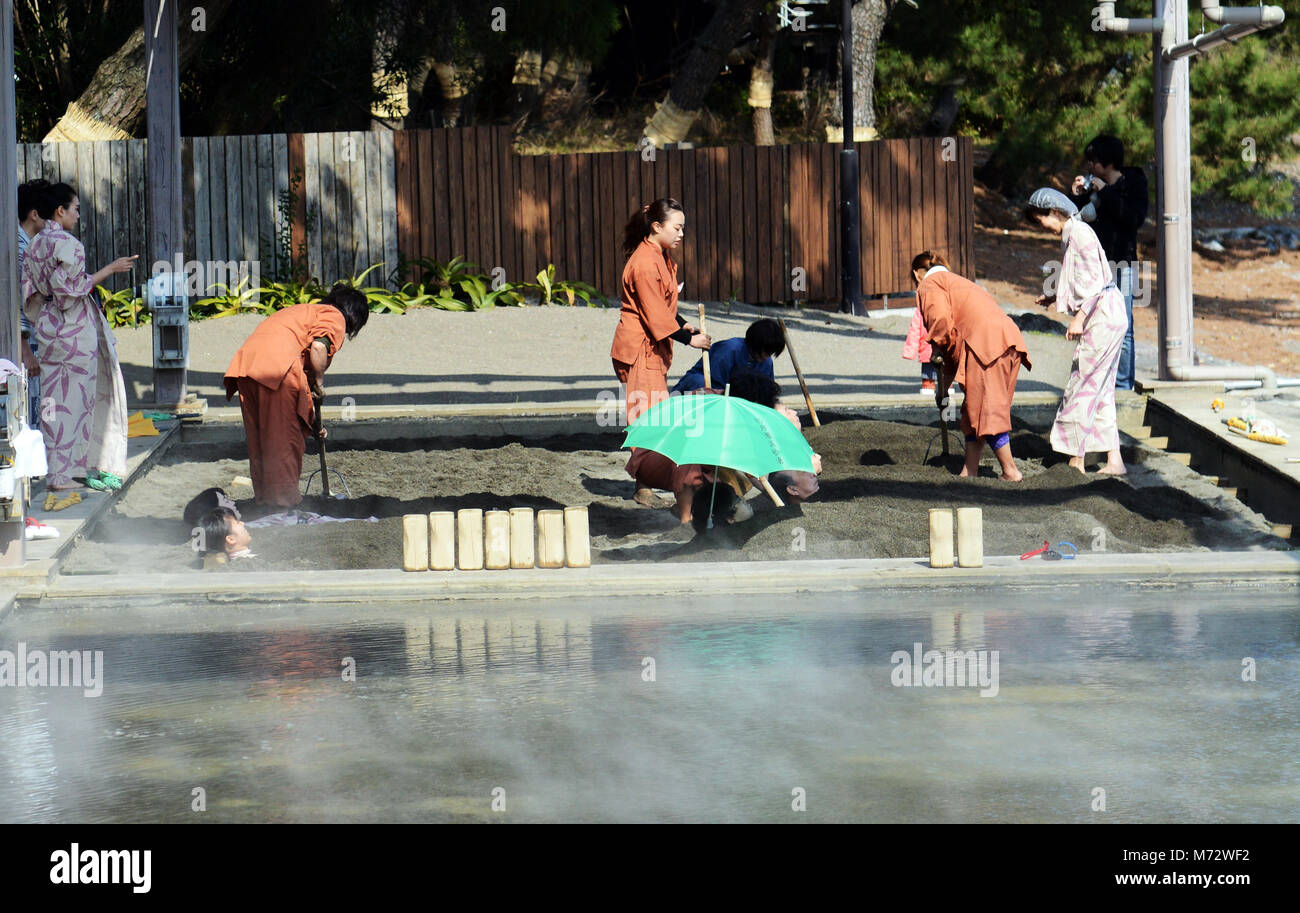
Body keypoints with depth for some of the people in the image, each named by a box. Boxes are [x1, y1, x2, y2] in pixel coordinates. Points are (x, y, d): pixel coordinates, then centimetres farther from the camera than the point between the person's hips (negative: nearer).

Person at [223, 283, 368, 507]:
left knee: (258, 436, 16)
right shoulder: (335, 317, 10)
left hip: (245, 361, 8)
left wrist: (312, 420, 37)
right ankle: (284, 496, 4)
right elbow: (318, 347, -12)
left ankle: (262, 494, 22)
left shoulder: (306, 310, 36)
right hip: (279, 364, -8)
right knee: (286, 436, 2)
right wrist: (318, 384, 3)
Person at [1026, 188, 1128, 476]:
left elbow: (1094, 280, -20)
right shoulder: (1070, 234, 17)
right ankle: (1114, 460, 11)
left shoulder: (1079, 233, -13)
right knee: (1100, 390, 11)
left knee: (1081, 388, -7)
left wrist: (1079, 317, -22)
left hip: (1103, 315, -10)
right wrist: (1054, 298, 19)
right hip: (1106, 316, 10)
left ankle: (1076, 460, -4)